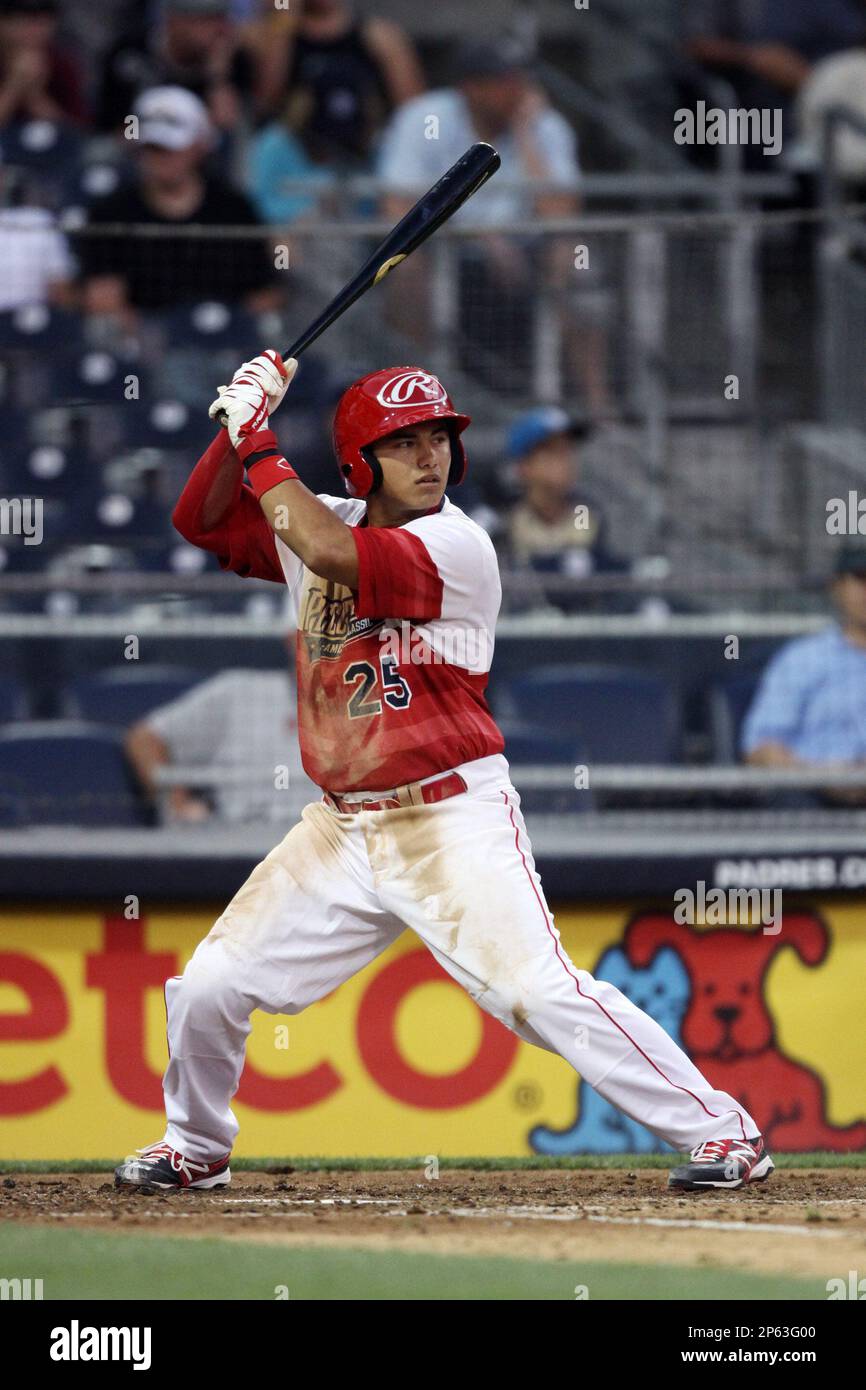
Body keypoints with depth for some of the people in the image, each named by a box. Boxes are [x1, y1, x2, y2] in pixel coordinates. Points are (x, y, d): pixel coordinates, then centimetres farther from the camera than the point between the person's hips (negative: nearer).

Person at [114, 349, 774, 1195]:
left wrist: (257, 447, -19)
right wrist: (243, 420, -4)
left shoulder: (458, 547, -16)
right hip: (342, 827, 6)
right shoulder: (325, 525, 6)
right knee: (208, 986, 6)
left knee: (541, 992, -19)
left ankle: (722, 1133, -12)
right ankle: (196, 1148, 31)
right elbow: (201, 519, 11)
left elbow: (333, 554, -29)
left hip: (454, 822, -6)